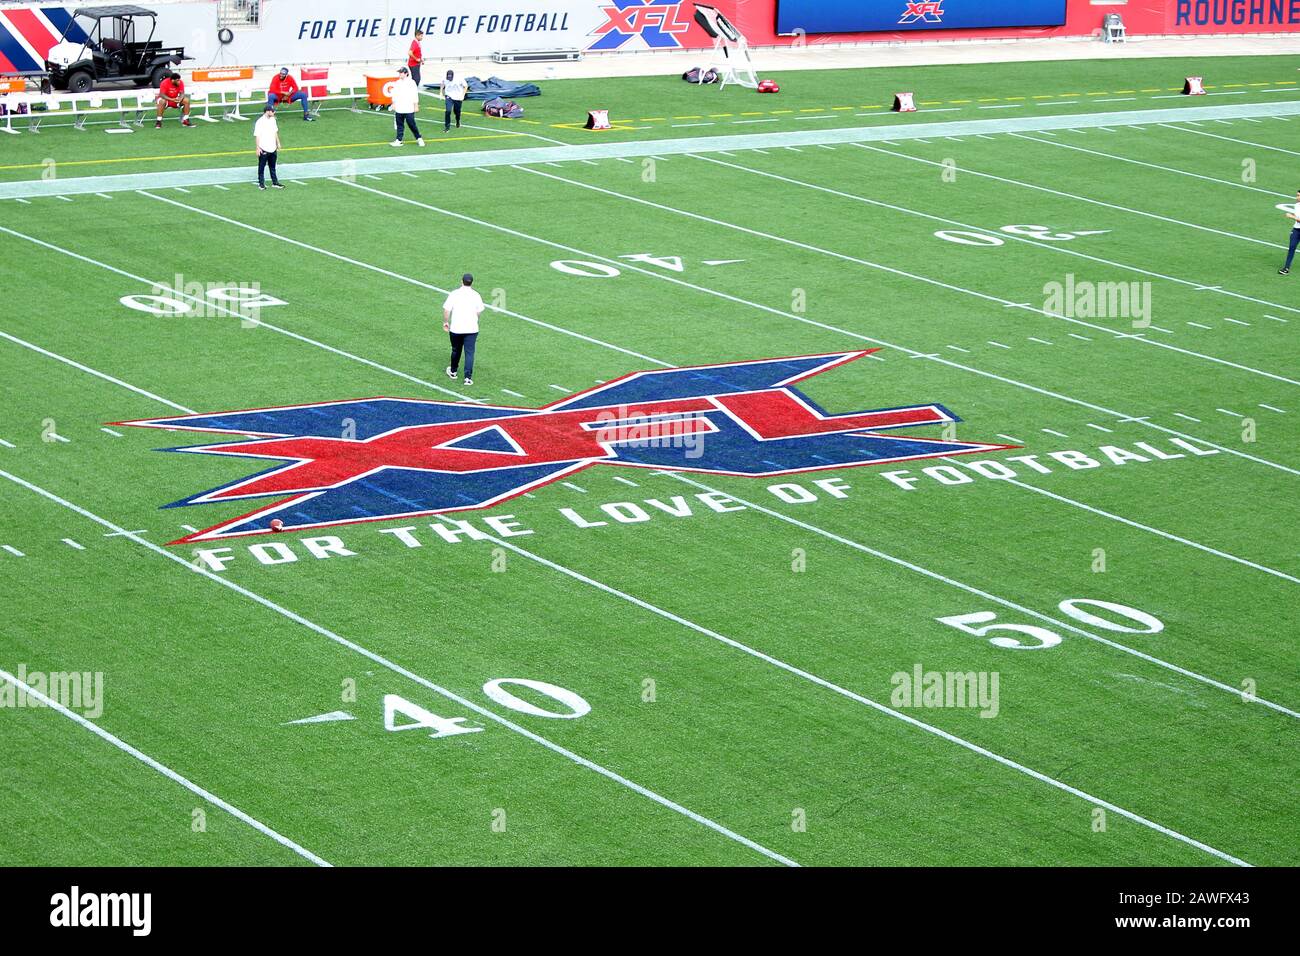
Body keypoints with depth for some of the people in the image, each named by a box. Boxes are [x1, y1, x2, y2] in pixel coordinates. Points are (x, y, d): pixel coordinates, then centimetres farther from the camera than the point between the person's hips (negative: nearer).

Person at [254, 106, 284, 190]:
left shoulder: (273, 120, 5)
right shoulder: (260, 122, -16)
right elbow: (257, 135, -15)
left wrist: (278, 143, 20)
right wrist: (258, 148, -17)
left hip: (273, 148, 7)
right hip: (264, 149, -7)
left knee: (272, 167, 15)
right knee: (261, 167, 5)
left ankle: (275, 183, 22)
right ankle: (261, 183, 14)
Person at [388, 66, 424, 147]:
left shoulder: (411, 82, -5)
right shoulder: (397, 83, 9)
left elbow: (415, 95, -3)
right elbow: (394, 94, 17)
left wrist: (416, 106, -3)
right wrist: (393, 104, 14)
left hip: (409, 109, -4)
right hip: (399, 109, 4)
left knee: (411, 124, -3)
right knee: (400, 125, 6)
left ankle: (419, 138, 10)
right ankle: (399, 140, 9)